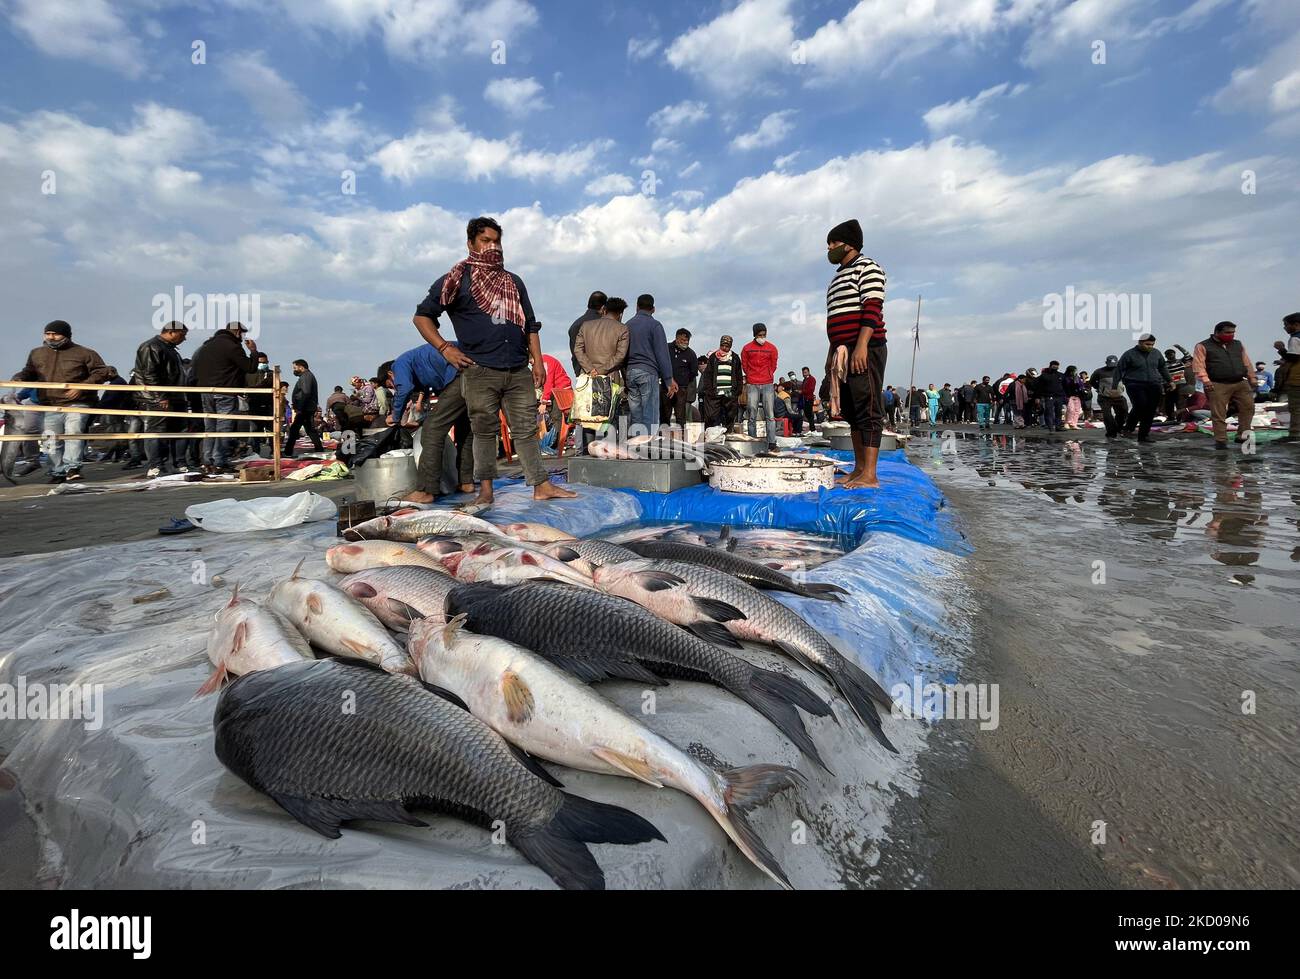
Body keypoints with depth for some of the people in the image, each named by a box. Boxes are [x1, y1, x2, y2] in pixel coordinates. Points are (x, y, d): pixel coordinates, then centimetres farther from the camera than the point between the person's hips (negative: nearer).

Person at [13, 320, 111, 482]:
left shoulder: (84, 353, -1)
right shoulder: (37, 354, 14)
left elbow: (101, 372, -4)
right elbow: (29, 372, 27)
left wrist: (82, 386, -15)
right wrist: (19, 379, 4)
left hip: (77, 404, -5)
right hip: (50, 408, 5)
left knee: (73, 433, -20)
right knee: (51, 441, 6)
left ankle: (72, 468, -16)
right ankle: (57, 472, 15)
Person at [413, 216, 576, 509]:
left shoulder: (514, 282, 20)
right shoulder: (457, 280, 5)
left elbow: (530, 325, 20)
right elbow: (422, 316, 6)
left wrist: (538, 361, 10)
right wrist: (445, 348, -5)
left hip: (519, 371, 4)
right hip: (480, 371, -4)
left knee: (526, 428, 3)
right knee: (484, 430, 2)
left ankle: (541, 485, 5)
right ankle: (485, 491, 10)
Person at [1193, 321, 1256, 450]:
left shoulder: (1238, 345, 17)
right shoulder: (1203, 346, -1)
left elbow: (1247, 363, 22)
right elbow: (1198, 365, -10)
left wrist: (1252, 379, 18)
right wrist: (1205, 380, -20)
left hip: (1240, 383, 6)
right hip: (1217, 385, -5)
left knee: (1248, 407, 2)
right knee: (1218, 414, -4)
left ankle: (1242, 436, 12)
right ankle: (1220, 440, 2)